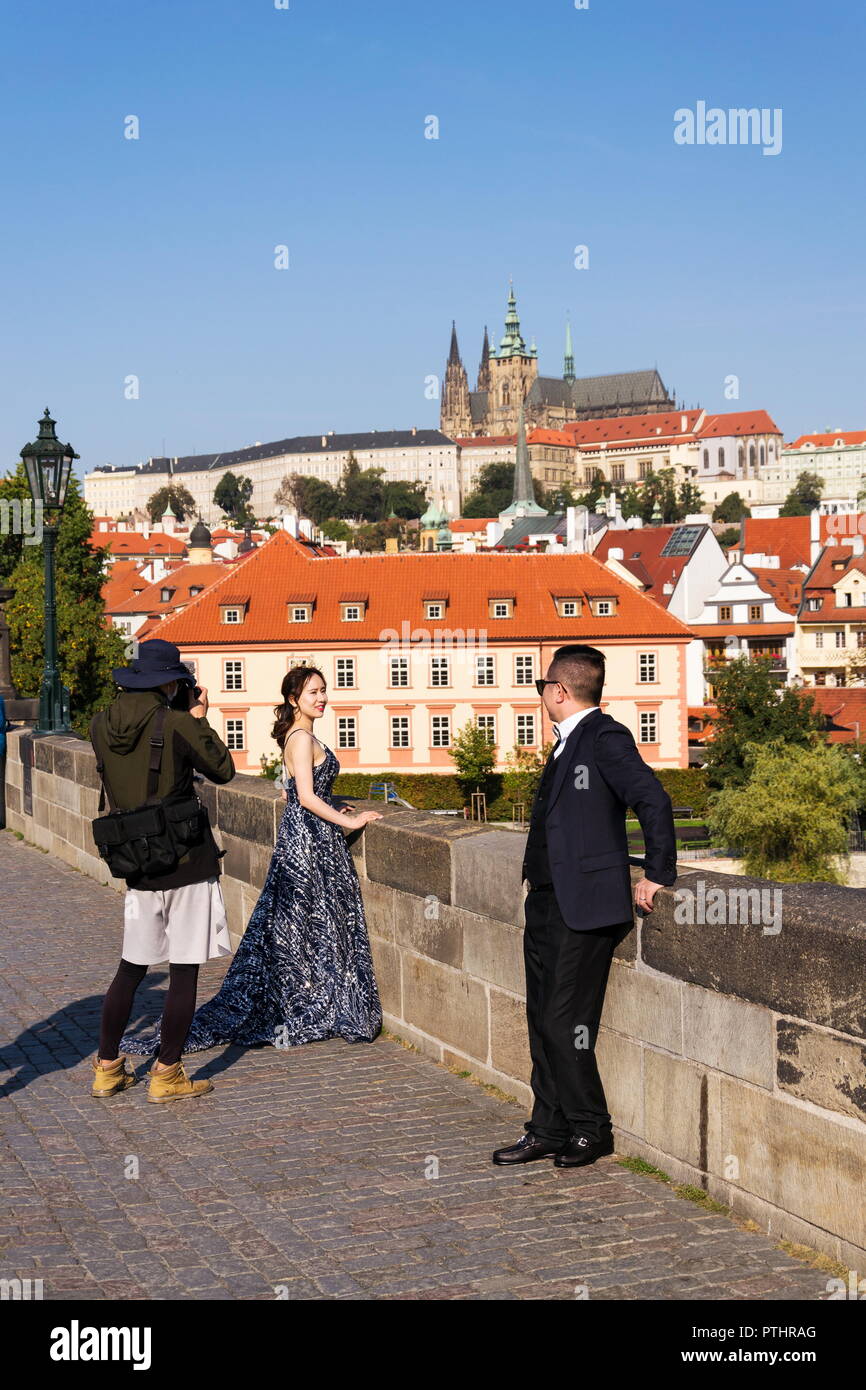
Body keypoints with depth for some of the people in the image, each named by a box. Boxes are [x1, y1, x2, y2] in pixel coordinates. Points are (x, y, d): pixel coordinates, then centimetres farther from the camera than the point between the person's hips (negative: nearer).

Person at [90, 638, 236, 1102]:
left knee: (131, 967, 17)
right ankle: (166, 1074, 9)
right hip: (188, 862, -5)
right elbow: (223, 770, -1)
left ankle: (107, 1067, 22)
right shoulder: (178, 725, -14)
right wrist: (199, 718, 5)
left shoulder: (102, 726, 1)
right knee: (184, 970, 4)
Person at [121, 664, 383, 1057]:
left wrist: (333, 810, 16)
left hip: (299, 835, 9)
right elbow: (307, 797, -21)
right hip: (310, 839, -9)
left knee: (287, 927, 10)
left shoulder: (294, 737, 13)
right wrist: (347, 821, -14)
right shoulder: (303, 738, -15)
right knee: (313, 923, -2)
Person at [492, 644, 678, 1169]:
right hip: (547, 904, 10)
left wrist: (658, 876, -15)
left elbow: (654, 801, -20)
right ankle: (549, 1129, 21)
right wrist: (538, 879, 17)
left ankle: (590, 1129, 11)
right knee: (543, 1022, 12)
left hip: (585, 908, -9)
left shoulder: (606, 737, -13)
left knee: (565, 1023, -5)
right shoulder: (567, 743, 17)